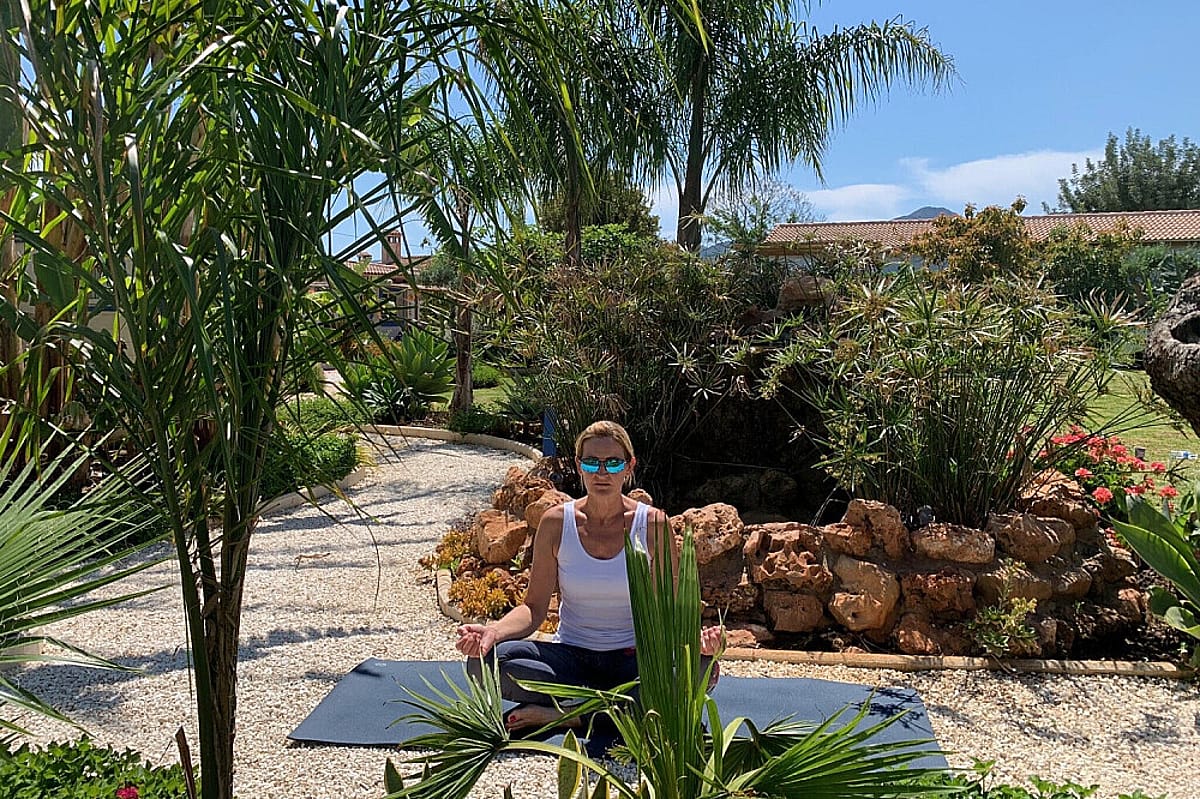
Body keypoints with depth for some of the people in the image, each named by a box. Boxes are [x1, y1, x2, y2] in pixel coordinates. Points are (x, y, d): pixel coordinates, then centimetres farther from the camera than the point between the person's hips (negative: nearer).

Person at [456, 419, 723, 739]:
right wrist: (494, 630, -22)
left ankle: (565, 714, -23)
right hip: (570, 656, 1)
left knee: (701, 669, -32)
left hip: (633, 658, -1)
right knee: (483, 661, -26)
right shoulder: (556, 523, -3)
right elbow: (534, 607, -1)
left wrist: (697, 637, -24)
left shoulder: (653, 524, -5)